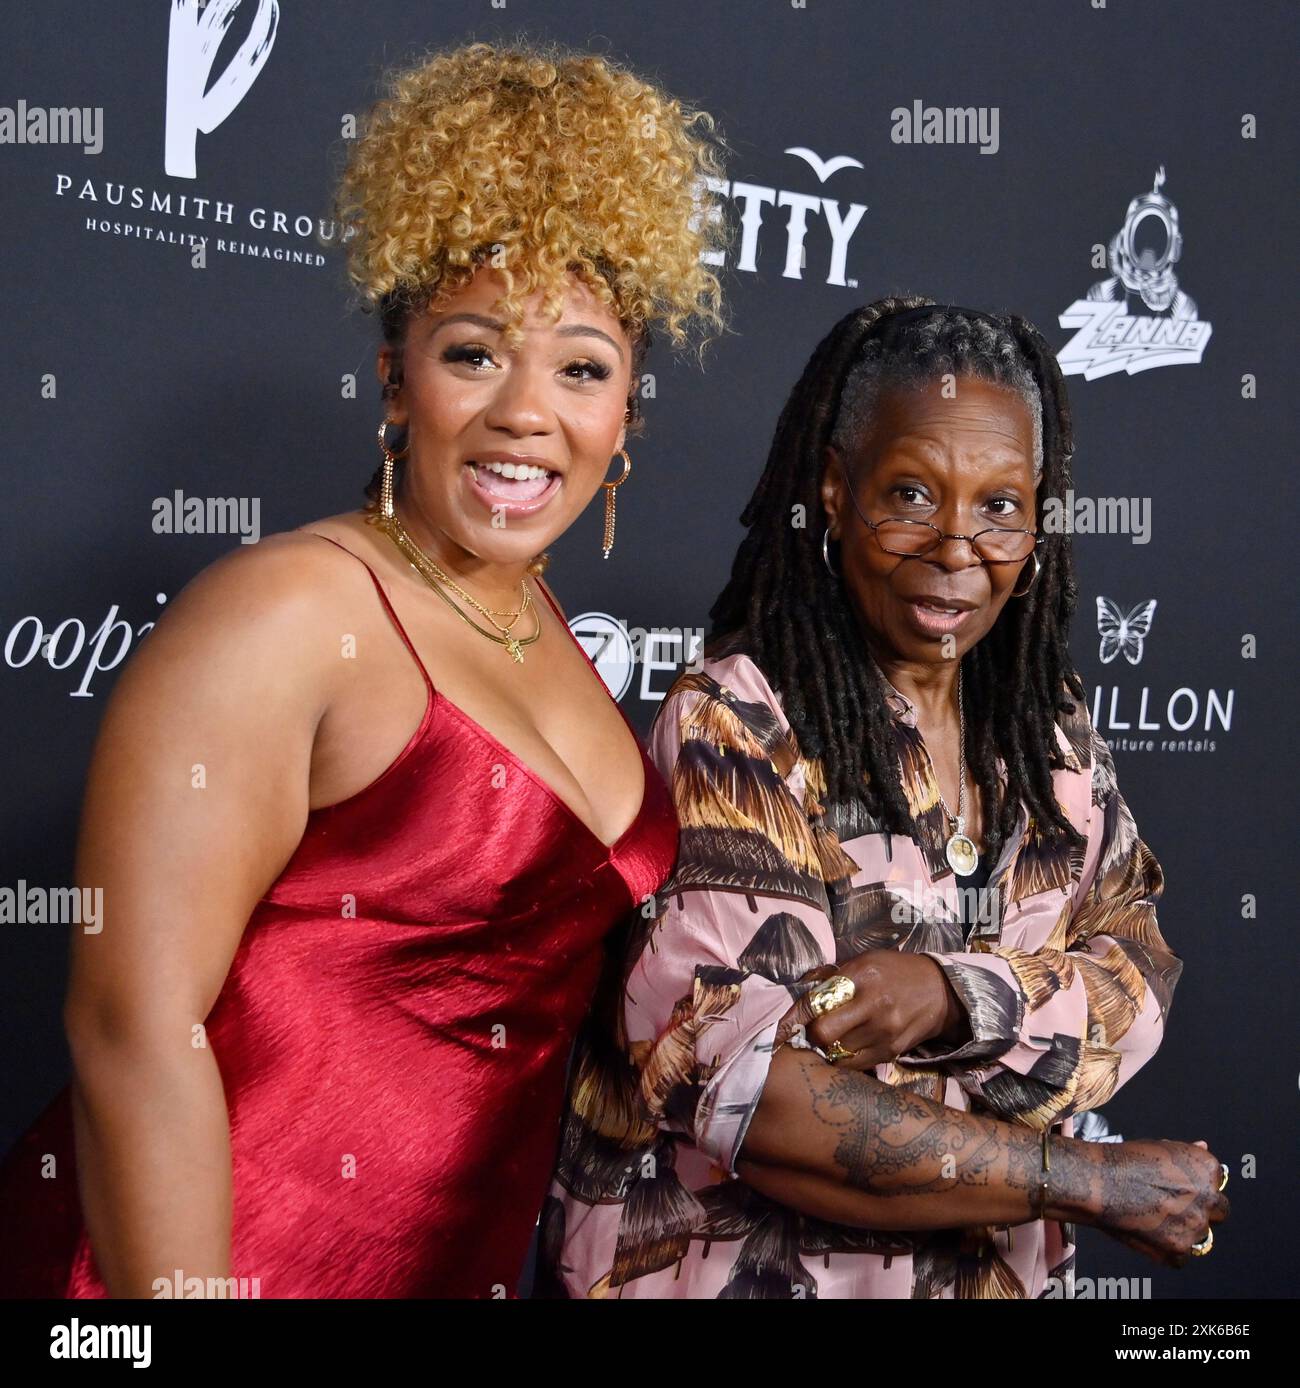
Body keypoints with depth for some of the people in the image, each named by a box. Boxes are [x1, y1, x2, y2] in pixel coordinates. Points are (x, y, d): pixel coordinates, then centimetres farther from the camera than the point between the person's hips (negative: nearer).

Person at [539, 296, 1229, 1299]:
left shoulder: (1052, 724, 0)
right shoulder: (737, 723, -18)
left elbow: (1138, 973, -6)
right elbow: (736, 1087, -25)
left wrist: (954, 992, -26)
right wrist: (1094, 1181, -21)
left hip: (1001, 1265, 5)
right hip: (746, 1260, -5)